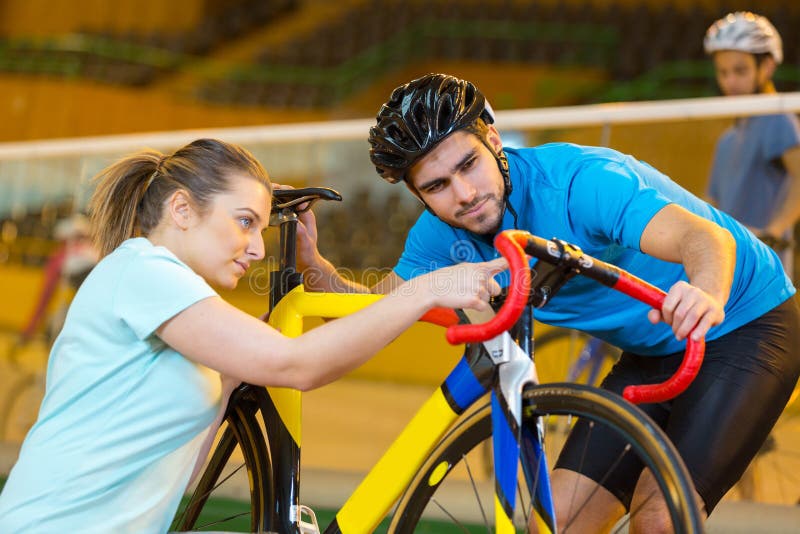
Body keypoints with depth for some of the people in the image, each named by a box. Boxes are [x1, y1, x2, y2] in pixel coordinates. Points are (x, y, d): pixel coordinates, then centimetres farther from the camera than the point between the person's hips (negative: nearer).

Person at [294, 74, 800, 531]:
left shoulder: (578, 180, -31)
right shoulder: (444, 233, -9)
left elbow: (704, 236, -45)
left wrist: (707, 295, -68)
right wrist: (312, 263, -17)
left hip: (746, 323, -7)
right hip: (651, 354, 7)